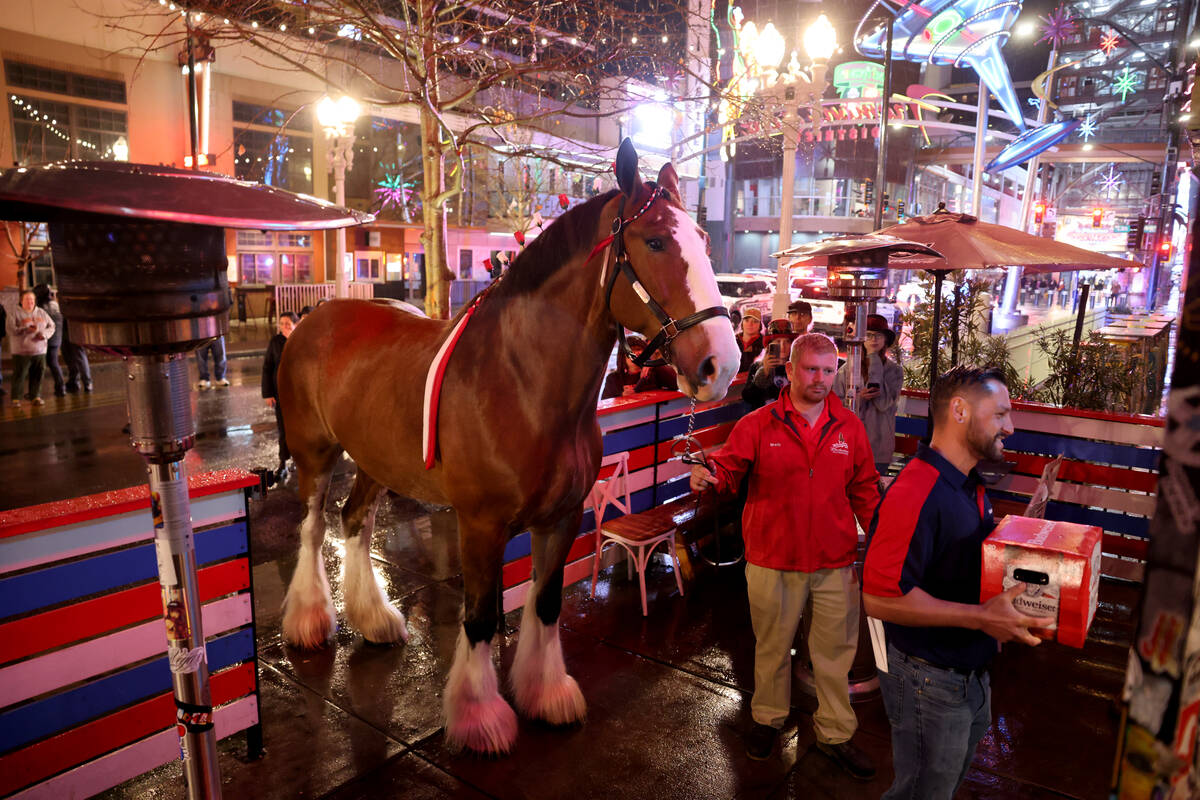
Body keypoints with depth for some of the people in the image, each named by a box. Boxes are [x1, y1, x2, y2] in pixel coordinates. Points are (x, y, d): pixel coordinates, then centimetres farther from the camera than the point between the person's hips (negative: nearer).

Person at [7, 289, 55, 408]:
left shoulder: (41, 313, 11)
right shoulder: (15, 313, -1)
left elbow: (51, 326, 13)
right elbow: (11, 330, -10)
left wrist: (44, 334, -7)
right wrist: (26, 330, -23)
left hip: (39, 350, 4)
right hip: (21, 351, -3)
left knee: (37, 376, 5)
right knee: (19, 375, -2)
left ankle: (36, 396, 16)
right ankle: (16, 399, 7)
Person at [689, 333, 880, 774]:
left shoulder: (849, 427, 1)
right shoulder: (758, 424, -8)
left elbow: (864, 490, 7)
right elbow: (728, 470, -8)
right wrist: (706, 476, -31)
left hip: (835, 562, 2)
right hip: (773, 560, -2)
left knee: (836, 650, 16)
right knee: (772, 646, 17)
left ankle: (836, 734, 37)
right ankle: (768, 718, 42)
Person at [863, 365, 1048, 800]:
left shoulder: (970, 486, 6)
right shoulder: (916, 494, -29)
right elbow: (881, 596, -33)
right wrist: (980, 617, -31)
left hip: (971, 673, 10)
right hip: (928, 680, -10)